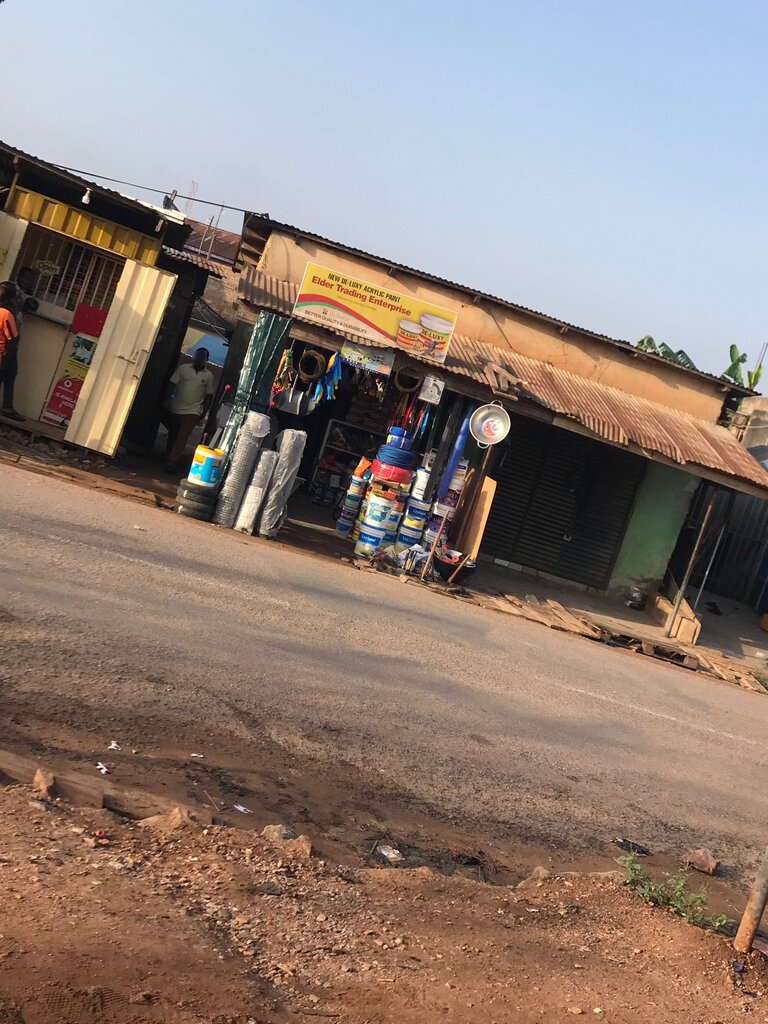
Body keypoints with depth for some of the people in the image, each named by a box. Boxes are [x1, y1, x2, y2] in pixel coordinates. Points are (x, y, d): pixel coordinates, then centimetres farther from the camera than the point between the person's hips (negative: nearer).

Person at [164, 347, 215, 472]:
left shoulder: (208, 376, 2)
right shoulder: (183, 368, 1)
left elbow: (209, 395, 8)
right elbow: (171, 385, 2)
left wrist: (204, 412, 1)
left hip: (192, 411, -2)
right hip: (176, 408, 2)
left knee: (183, 437, -10)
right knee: (172, 436, 12)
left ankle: (172, 462, -12)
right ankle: (170, 459, 28)